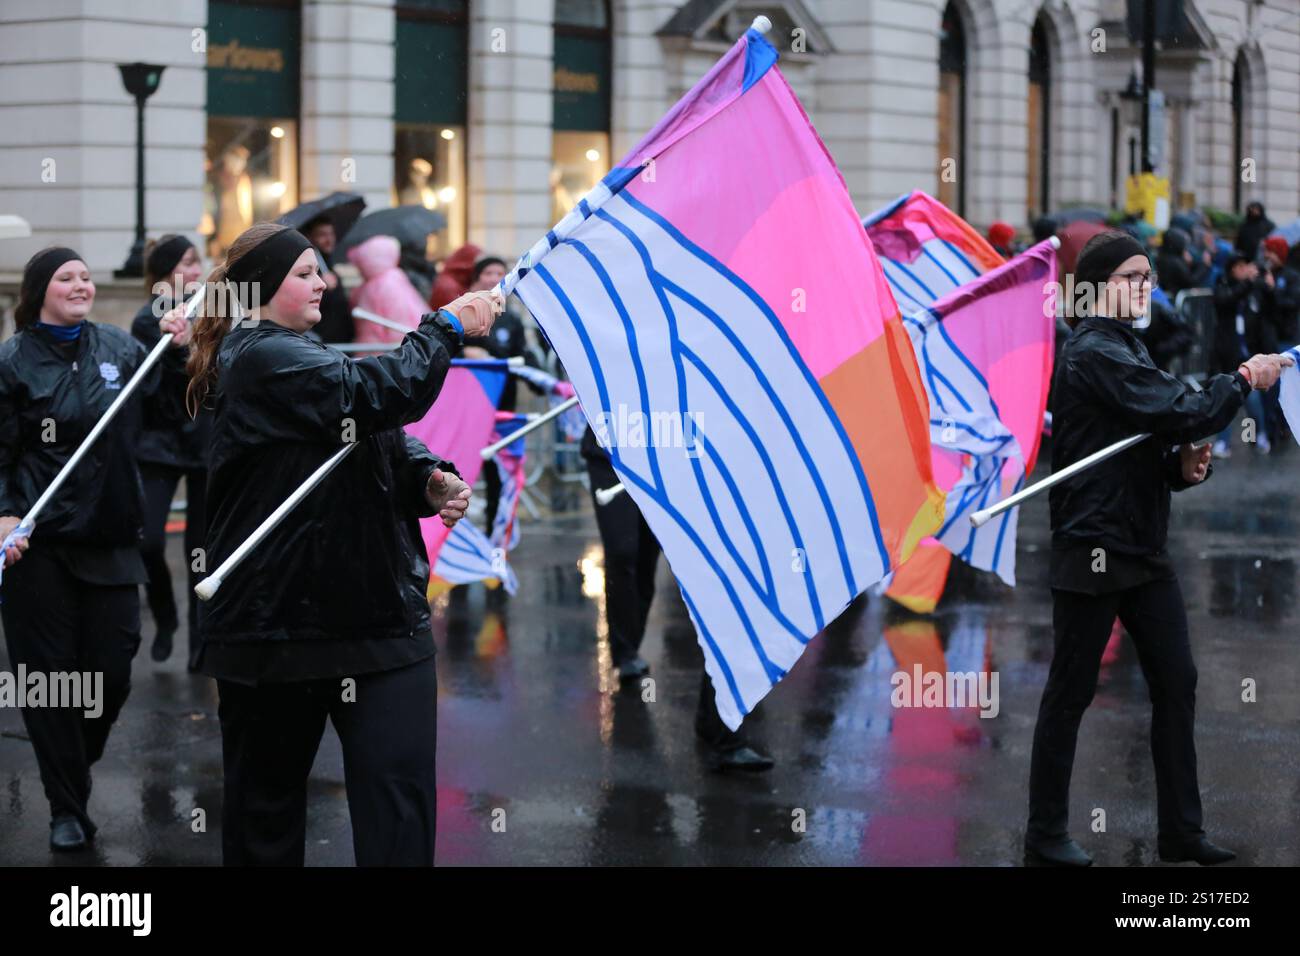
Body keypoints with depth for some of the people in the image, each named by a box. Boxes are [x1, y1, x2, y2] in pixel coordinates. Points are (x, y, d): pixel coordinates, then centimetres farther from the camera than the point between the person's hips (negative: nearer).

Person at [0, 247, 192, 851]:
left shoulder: (117, 347, 6)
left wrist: (181, 349, 3)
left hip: (110, 537, 3)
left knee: (111, 671, 4)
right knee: (49, 673, 1)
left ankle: (77, 764, 32)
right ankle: (66, 808, 13)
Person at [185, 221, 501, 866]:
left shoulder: (298, 356, 19)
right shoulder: (260, 359, -11)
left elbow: (387, 445, 18)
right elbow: (385, 394, -23)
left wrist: (431, 479, -3)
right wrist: (447, 324, -11)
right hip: (275, 618, -8)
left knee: (401, 794, -5)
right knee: (267, 796, 8)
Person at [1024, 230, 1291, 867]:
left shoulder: (1127, 351, 17)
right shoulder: (1094, 354, -14)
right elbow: (1180, 413, -23)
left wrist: (1183, 465, -2)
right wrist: (1243, 380, -10)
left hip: (1143, 547, 9)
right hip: (1093, 548, -9)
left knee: (1176, 684, 6)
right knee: (1070, 694, 0)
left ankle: (1180, 832, 12)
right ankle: (1046, 837, 9)